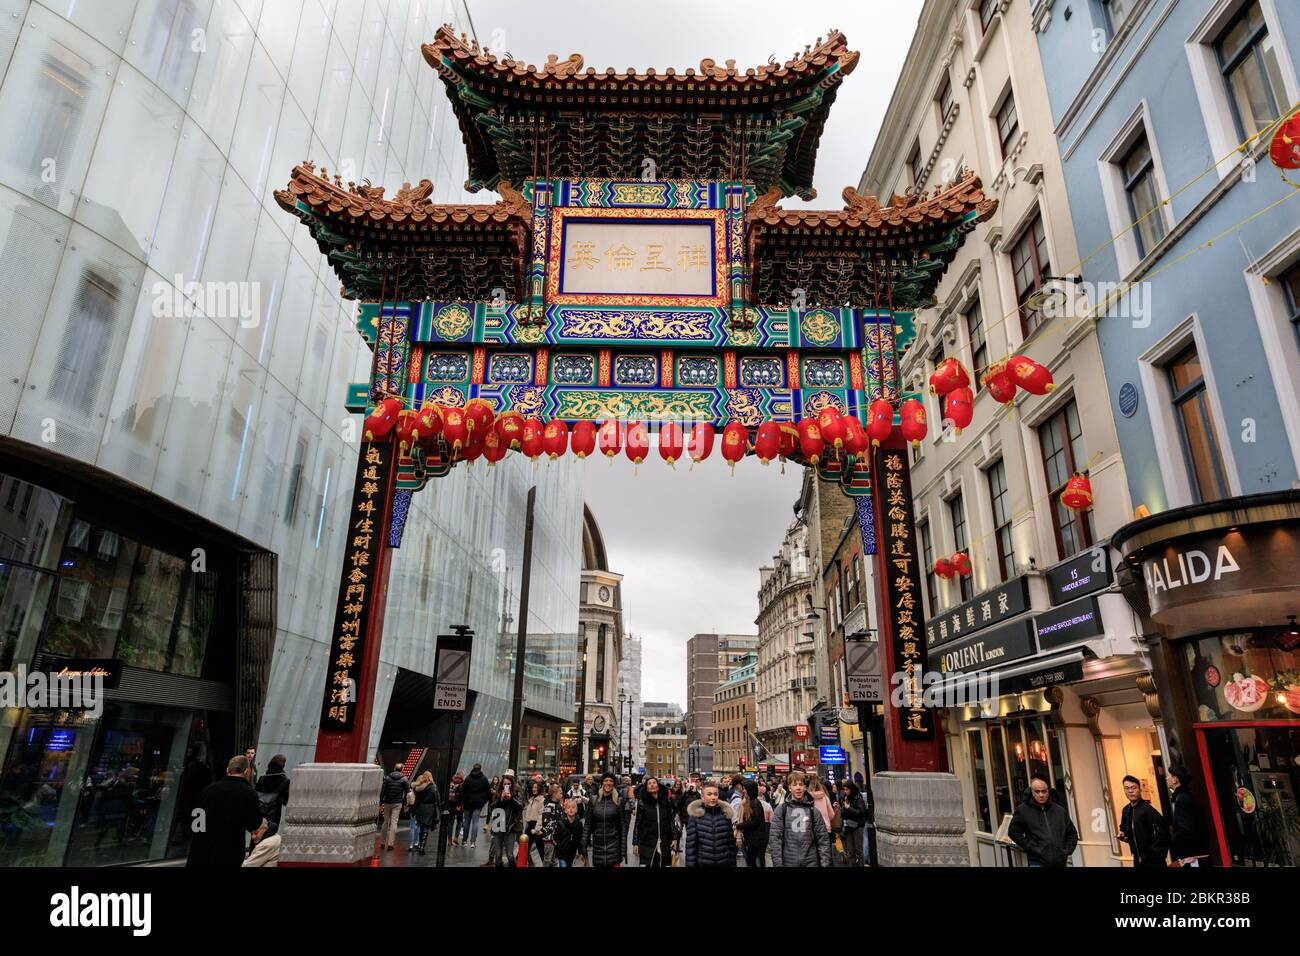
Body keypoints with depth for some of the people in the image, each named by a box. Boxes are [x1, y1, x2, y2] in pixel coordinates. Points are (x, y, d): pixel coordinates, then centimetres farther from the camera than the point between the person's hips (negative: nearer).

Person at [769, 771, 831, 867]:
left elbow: (823, 840, 2)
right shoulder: (781, 810, 0)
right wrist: (777, 863, -11)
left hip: (811, 862, 1)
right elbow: (775, 838, -4)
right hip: (788, 862, -1)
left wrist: (825, 863, -5)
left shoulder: (813, 811, 4)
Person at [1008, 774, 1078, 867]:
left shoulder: (1060, 810, 10)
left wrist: (1067, 852, 8)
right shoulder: (1023, 810, -2)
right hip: (1038, 863, -4)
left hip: (1060, 862, 4)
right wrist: (1031, 848, -6)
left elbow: (1072, 833, 19)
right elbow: (1013, 832, 0)